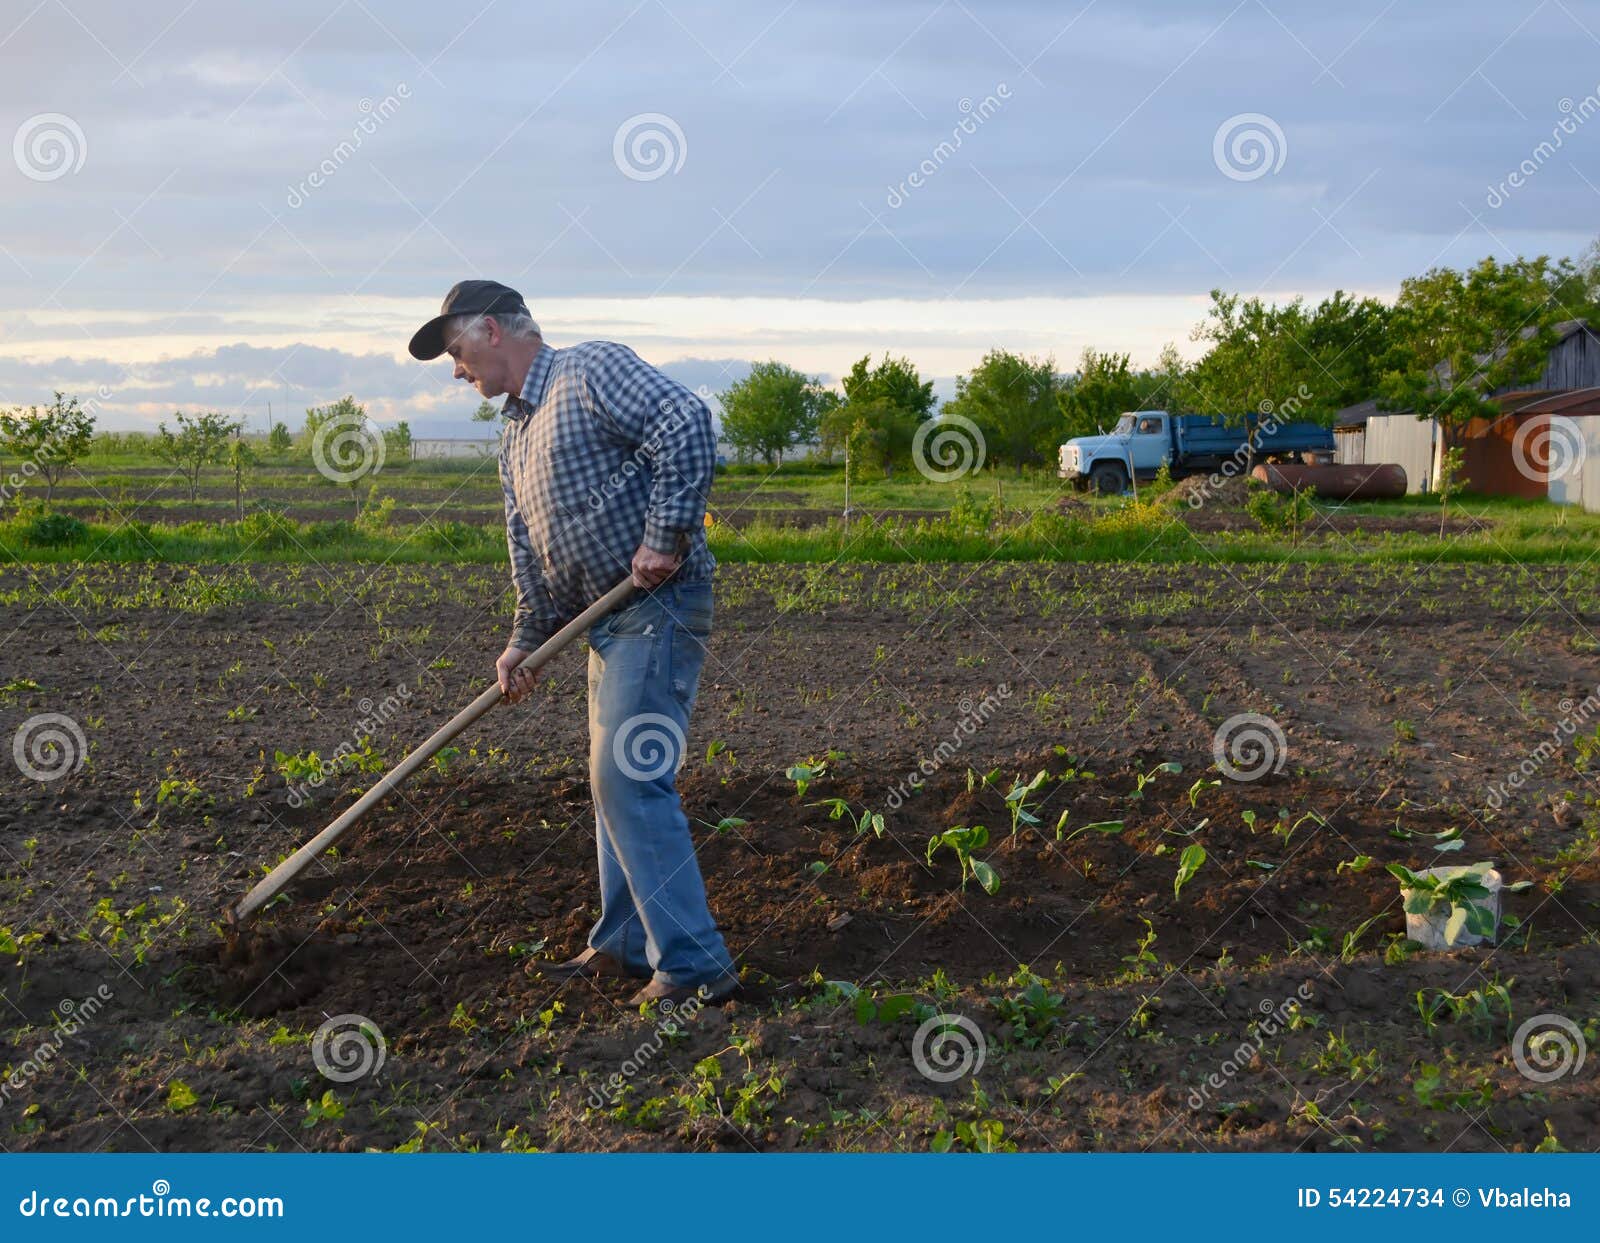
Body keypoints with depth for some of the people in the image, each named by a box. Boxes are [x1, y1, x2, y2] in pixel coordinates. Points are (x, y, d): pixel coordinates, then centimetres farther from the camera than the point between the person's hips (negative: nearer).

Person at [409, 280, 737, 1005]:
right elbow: (530, 552, 20)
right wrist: (525, 641, 9)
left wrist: (666, 537, -23)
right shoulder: (515, 436, 20)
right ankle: (625, 945, 26)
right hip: (609, 619, 10)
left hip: (658, 606, -10)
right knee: (613, 780, 14)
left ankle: (693, 964, -10)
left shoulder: (592, 370, -8)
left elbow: (685, 422, -22)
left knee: (630, 779, -14)